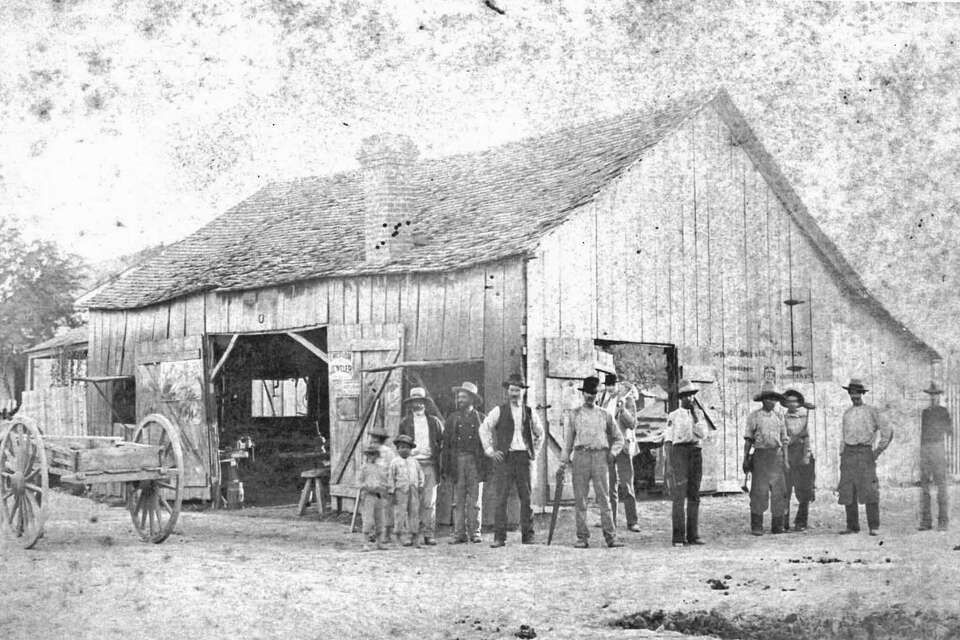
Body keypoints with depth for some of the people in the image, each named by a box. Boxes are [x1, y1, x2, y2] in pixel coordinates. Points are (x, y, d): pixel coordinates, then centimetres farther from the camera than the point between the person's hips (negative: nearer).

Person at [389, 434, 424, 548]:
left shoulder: (414, 462, 18)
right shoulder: (395, 462, 6)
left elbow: (420, 474, 25)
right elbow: (391, 478, 3)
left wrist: (420, 485, 11)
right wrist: (392, 493, -4)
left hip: (413, 491, 4)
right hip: (401, 490, -4)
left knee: (414, 513, 1)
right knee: (401, 514, -6)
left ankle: (414, 538, 4)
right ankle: (400, 537, -3)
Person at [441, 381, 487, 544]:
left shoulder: (480, 418, 9)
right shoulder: (452, 419, 13)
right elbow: (446, 444, 9)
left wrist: (487, 466, -2)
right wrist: (445, 468, 2)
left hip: (476, 462, -1)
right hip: (457, 461, 1)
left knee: (474, 500, 0)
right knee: (458, 500, -1)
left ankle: (474, 532, 5)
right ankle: (459, 533, 2)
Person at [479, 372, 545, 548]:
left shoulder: (529, 412, 13)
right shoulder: (499, 411, 5)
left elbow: (539, 433, 25)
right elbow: (484, 429, 5)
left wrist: (535, 451, 14)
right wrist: (490, 451, -1)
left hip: (524, 458, 2)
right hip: (504, 458, -2)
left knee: (527, 498, 2)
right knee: (500, 499, -6)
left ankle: (528, 535, 9)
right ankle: (499, 537, -4)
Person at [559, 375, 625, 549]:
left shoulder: (605, 415, 12)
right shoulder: (574, 415, 11)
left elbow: (618, 438, 19)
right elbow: (568, 440, 12)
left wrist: (613, 452, 2)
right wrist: (563, 462, 7)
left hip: (600, 457, 0)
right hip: (580, 456, 0)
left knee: (603, 497, -5)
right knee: (580, 499, -1)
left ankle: (610, 536, -3)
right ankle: (582, 538, 3)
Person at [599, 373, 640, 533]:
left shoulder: (627, 398, -3)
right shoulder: (602, 398, 10)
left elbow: (632, 424, -10)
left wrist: (623, 409, -25)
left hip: (623, 446, -4)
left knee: (627, 486, -7)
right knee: (609, 487, 5)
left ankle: (632, 522, -4)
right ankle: (610, 522, 9)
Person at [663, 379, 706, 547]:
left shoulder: (699, 413, 14)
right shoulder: (673, 416, 5)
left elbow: (703, 434, -1)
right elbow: (668, 440, 2)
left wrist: (695, 415, -7)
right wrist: (668, 462, -7)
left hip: (696, 453, 3)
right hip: (679, 452, -3)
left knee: (694, 496, 4)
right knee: (679, 497, -7)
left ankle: (693, 535, 8)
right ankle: (678, 537, -6)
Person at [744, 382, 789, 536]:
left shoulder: (778, 417, 13)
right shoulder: (754, 417, 3)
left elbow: (784, 440, 14)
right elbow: (748, 440, 3)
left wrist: (785, 459, 6)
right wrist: (745, 459, -2)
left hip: (776, 455, 3)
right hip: (760, 455, -3)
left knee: (779, 491, 1)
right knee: (759, 491, -6)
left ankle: (777, 526, 8)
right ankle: (756, 527, -1)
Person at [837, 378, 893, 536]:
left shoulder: (871, 411, 1)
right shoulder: (847, 413, 17)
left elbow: (887, 432, -1)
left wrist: (878, 451, -6)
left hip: (864, 453, -5)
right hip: (848, 454, 5)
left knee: (869, 491, -11)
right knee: (847, 492, 1)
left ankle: (874, 527, -8)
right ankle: (852, 526, 7)